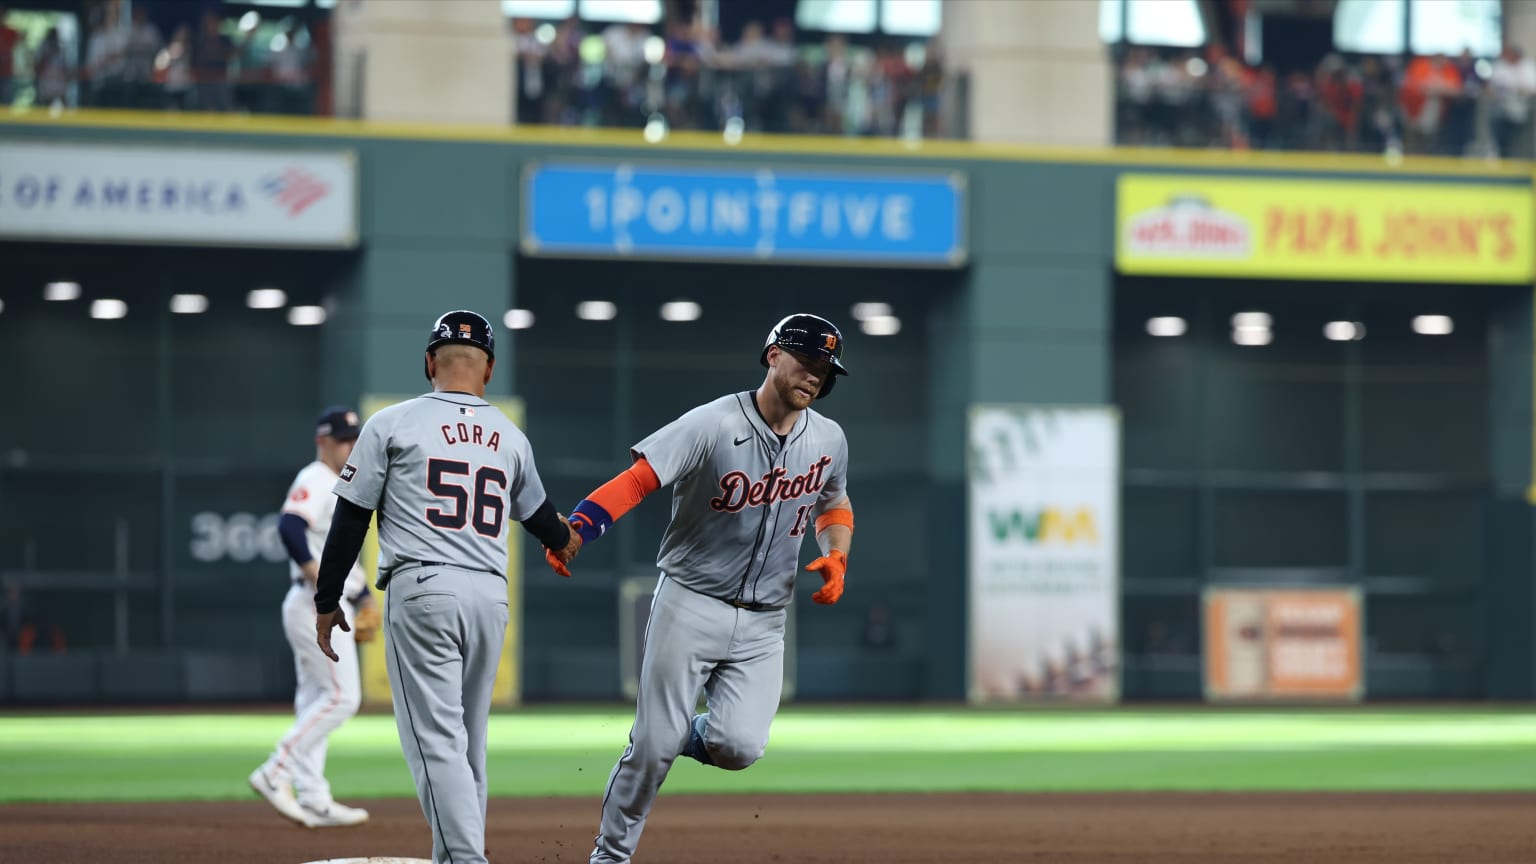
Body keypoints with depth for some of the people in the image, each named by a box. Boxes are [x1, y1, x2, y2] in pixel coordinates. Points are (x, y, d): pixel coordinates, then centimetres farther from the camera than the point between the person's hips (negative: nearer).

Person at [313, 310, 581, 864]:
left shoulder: (393, 424, 1)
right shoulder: (511, 437, 14)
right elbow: (537, 513, 32)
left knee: (436, 739, -8)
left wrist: (326, 601, 9)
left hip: (421, 590, -4)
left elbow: (350, 519, 0)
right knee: (468, 741, 14)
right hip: (491, 595, 4)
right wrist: (564, 539, 55)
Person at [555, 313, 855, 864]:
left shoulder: (828, 440, 4)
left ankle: (689, 736, 22)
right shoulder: (712, 425, -13)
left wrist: (835, 555, 1)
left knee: (739, 747, -13)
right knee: (654, 744, -5)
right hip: (690, 605, -4)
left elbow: (834, 506, 23)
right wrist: (577, 530, -36)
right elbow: (635, 481, -20)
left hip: (763, 622, 4)